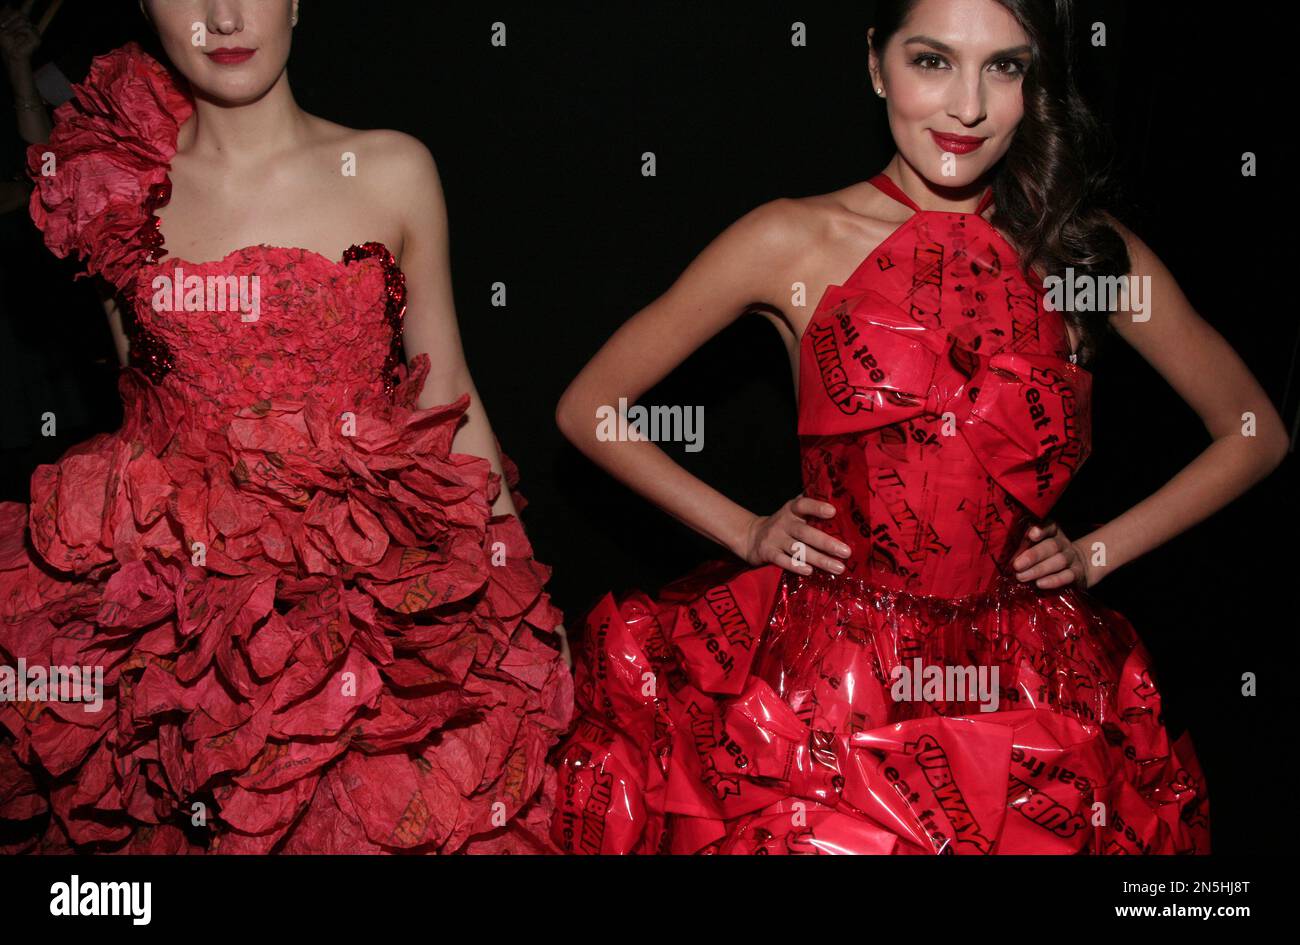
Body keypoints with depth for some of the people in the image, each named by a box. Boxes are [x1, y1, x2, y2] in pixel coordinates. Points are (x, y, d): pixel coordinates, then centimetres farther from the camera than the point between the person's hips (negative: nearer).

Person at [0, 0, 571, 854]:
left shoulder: (393, 172, 1)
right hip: (178, 583, 1)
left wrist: (522, 588, 4)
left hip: (374, 575, -1)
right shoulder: (119, 180, 6)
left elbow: (444, 392, 6)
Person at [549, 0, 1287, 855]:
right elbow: (589, 410, 4)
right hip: (822, 680, -1)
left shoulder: (1091, 251, 0)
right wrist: (746, 534, 0)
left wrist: (1097, 553, 5)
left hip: (1019, 698, 2)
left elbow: (1255, 433, 13)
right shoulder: (793, 243, -4)